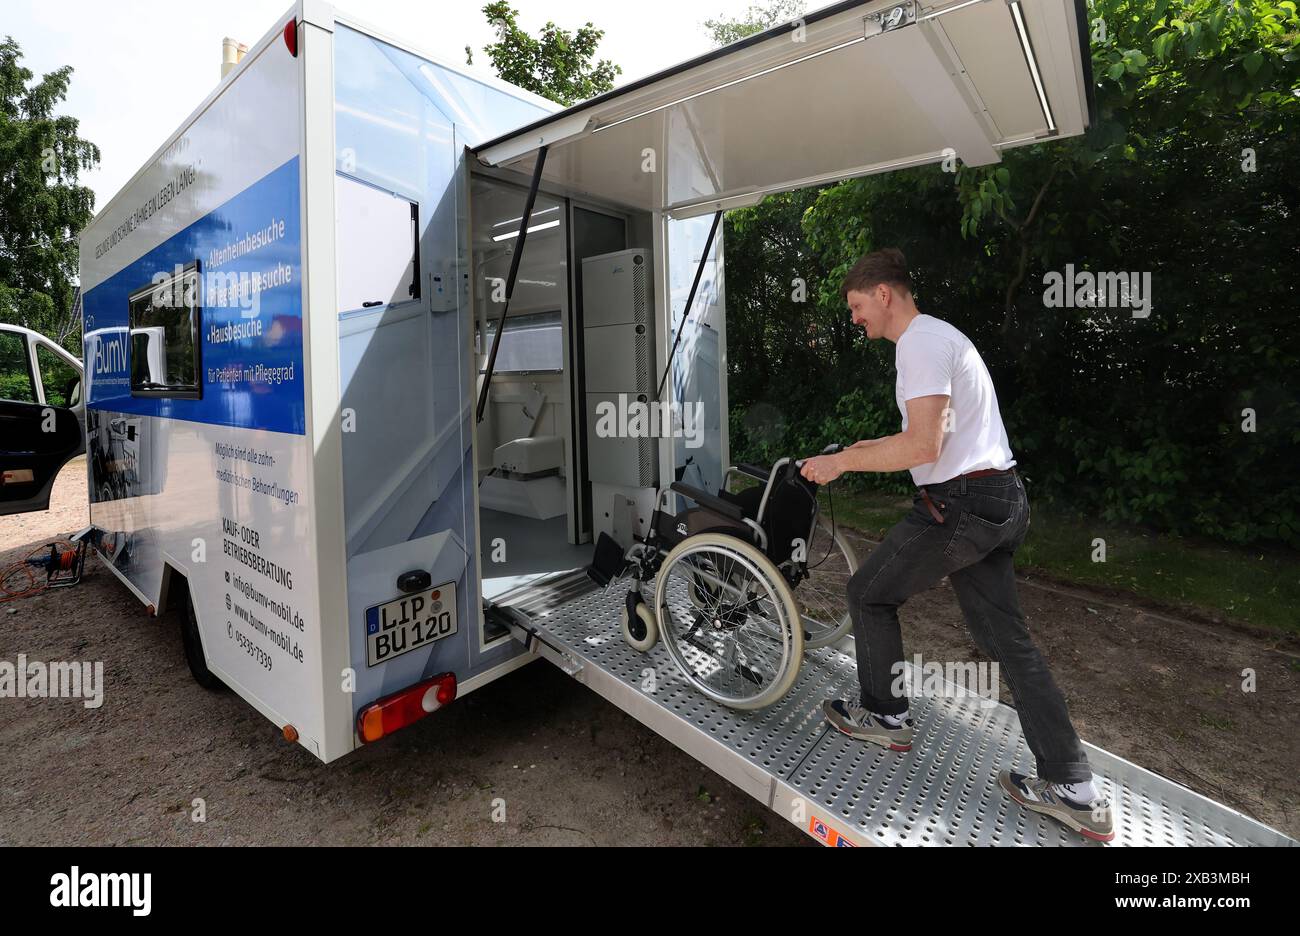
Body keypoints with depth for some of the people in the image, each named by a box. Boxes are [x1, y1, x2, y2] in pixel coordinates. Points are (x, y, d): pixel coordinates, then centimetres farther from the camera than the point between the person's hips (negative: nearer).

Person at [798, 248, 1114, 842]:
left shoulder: (921, 342, -14)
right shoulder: (939, 336, 20)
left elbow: (923, 446, -23)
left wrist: (844, 462, -13)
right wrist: (867, 448, 25)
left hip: (960, 504, -10)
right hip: (1000, 501, 10)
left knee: (868, 593, 8)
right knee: (1007, 639, 12)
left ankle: (884, 716, 24)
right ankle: (1074, 792, 18)